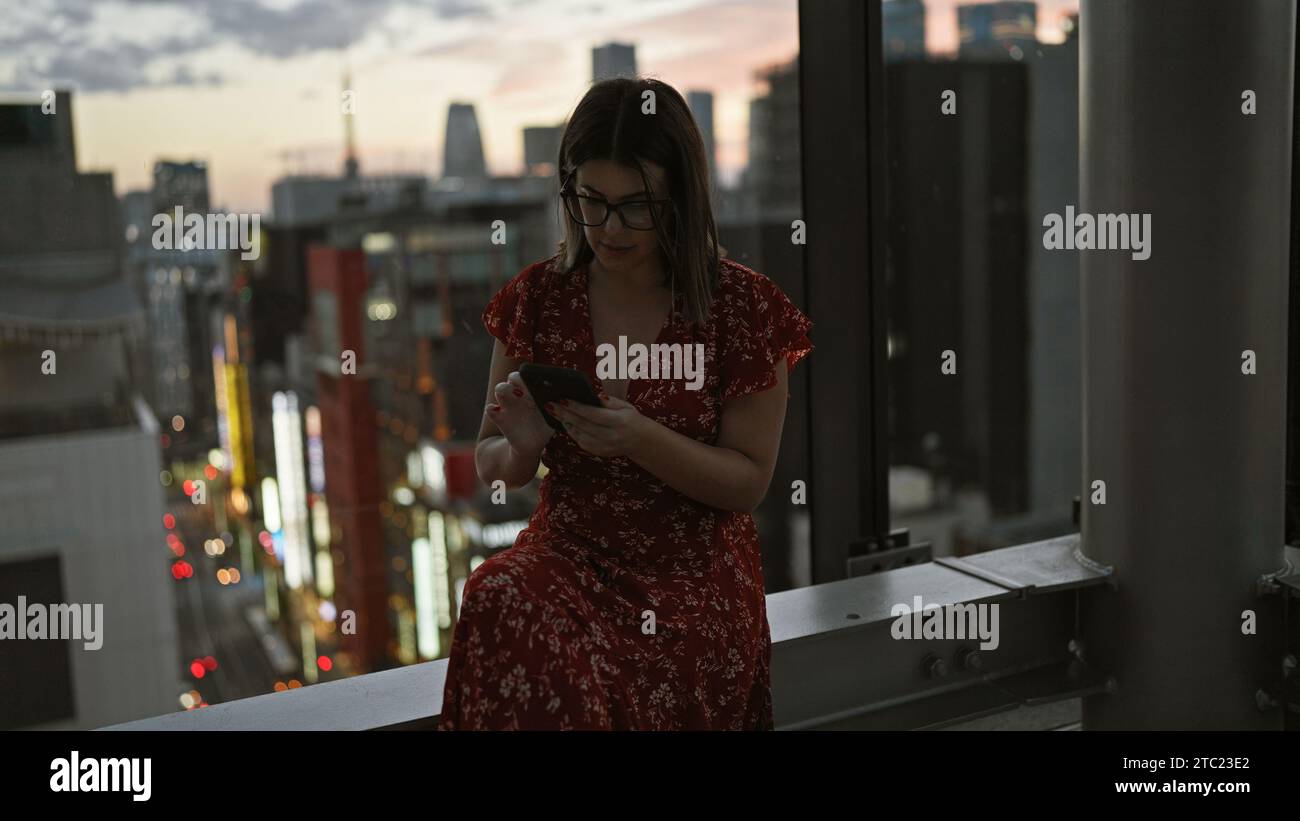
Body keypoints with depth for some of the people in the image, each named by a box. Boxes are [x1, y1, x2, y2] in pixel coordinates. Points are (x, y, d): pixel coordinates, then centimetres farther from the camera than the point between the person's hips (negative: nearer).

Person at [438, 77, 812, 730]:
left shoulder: (742, 307, -5)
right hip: (565, 552, 3)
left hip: (694, 571, -2)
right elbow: (493, 469, 10)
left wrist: (640, 440, -22)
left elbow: (749, 483, -4)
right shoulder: (537, 297, 2)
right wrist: (521, 446, -15)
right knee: (498, 598, -32)